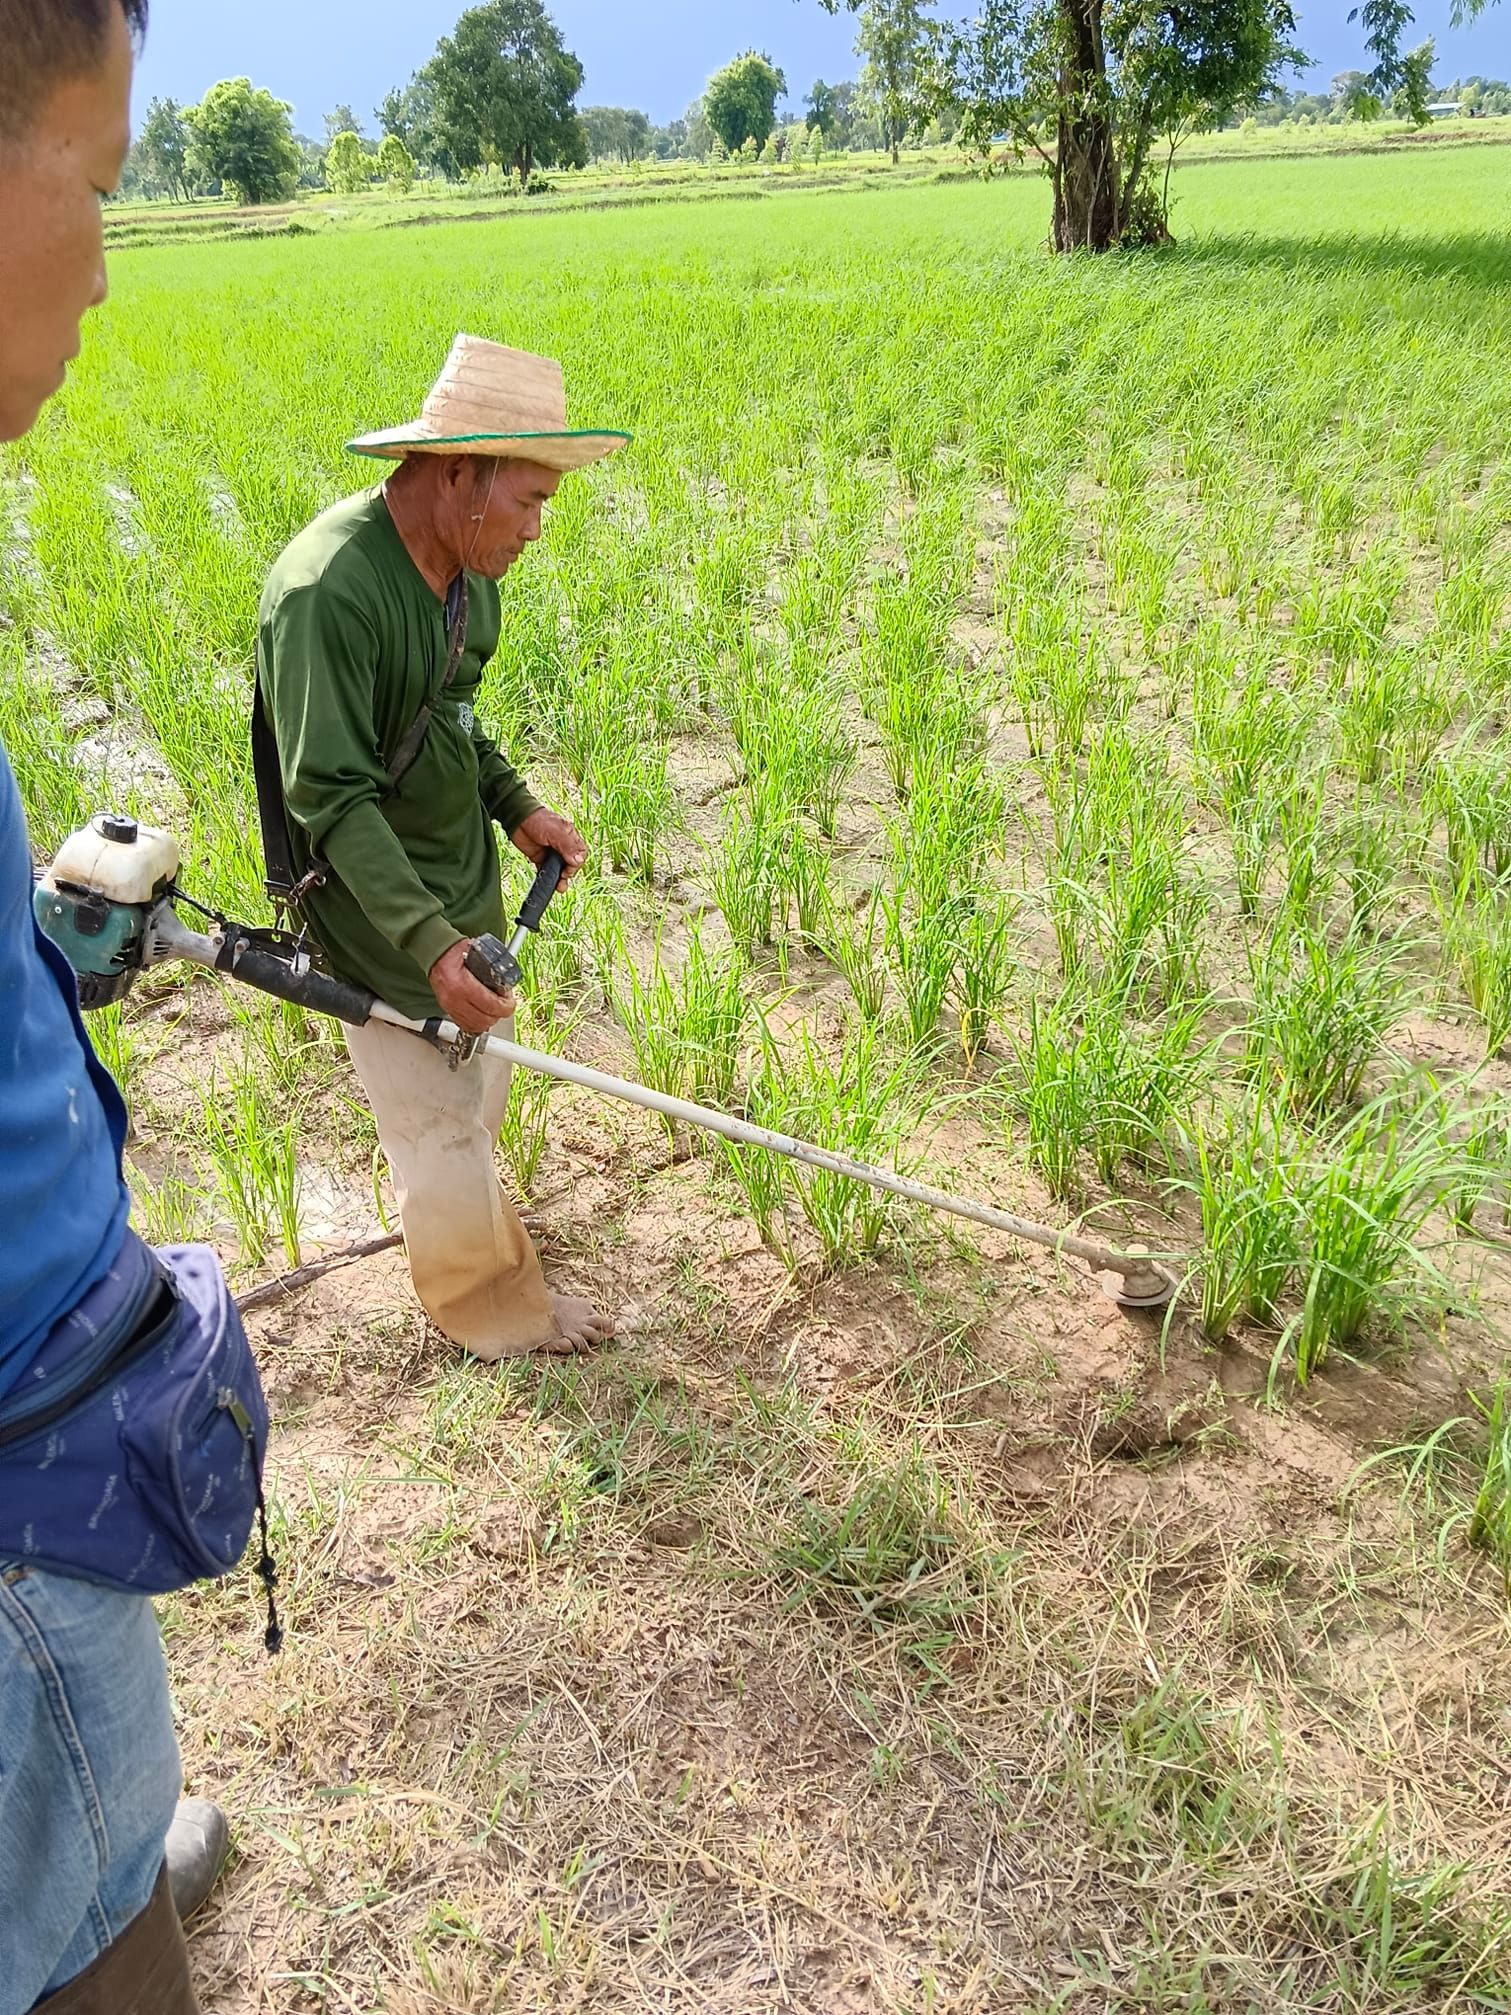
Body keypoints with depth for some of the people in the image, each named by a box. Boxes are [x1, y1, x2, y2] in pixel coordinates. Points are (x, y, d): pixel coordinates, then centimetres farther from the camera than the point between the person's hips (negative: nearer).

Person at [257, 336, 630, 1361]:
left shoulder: (462, 562, 0)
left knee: (480, 1073, 24)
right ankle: (498, 1312, 25)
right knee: (441, 1118, 5)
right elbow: (332, 798, -28)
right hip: (381, 902, -8)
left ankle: (466, 1209, 50)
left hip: (464, 878, 9)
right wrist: (428, 943, -33)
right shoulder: (330, 592, -29)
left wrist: (516, 806, 1)